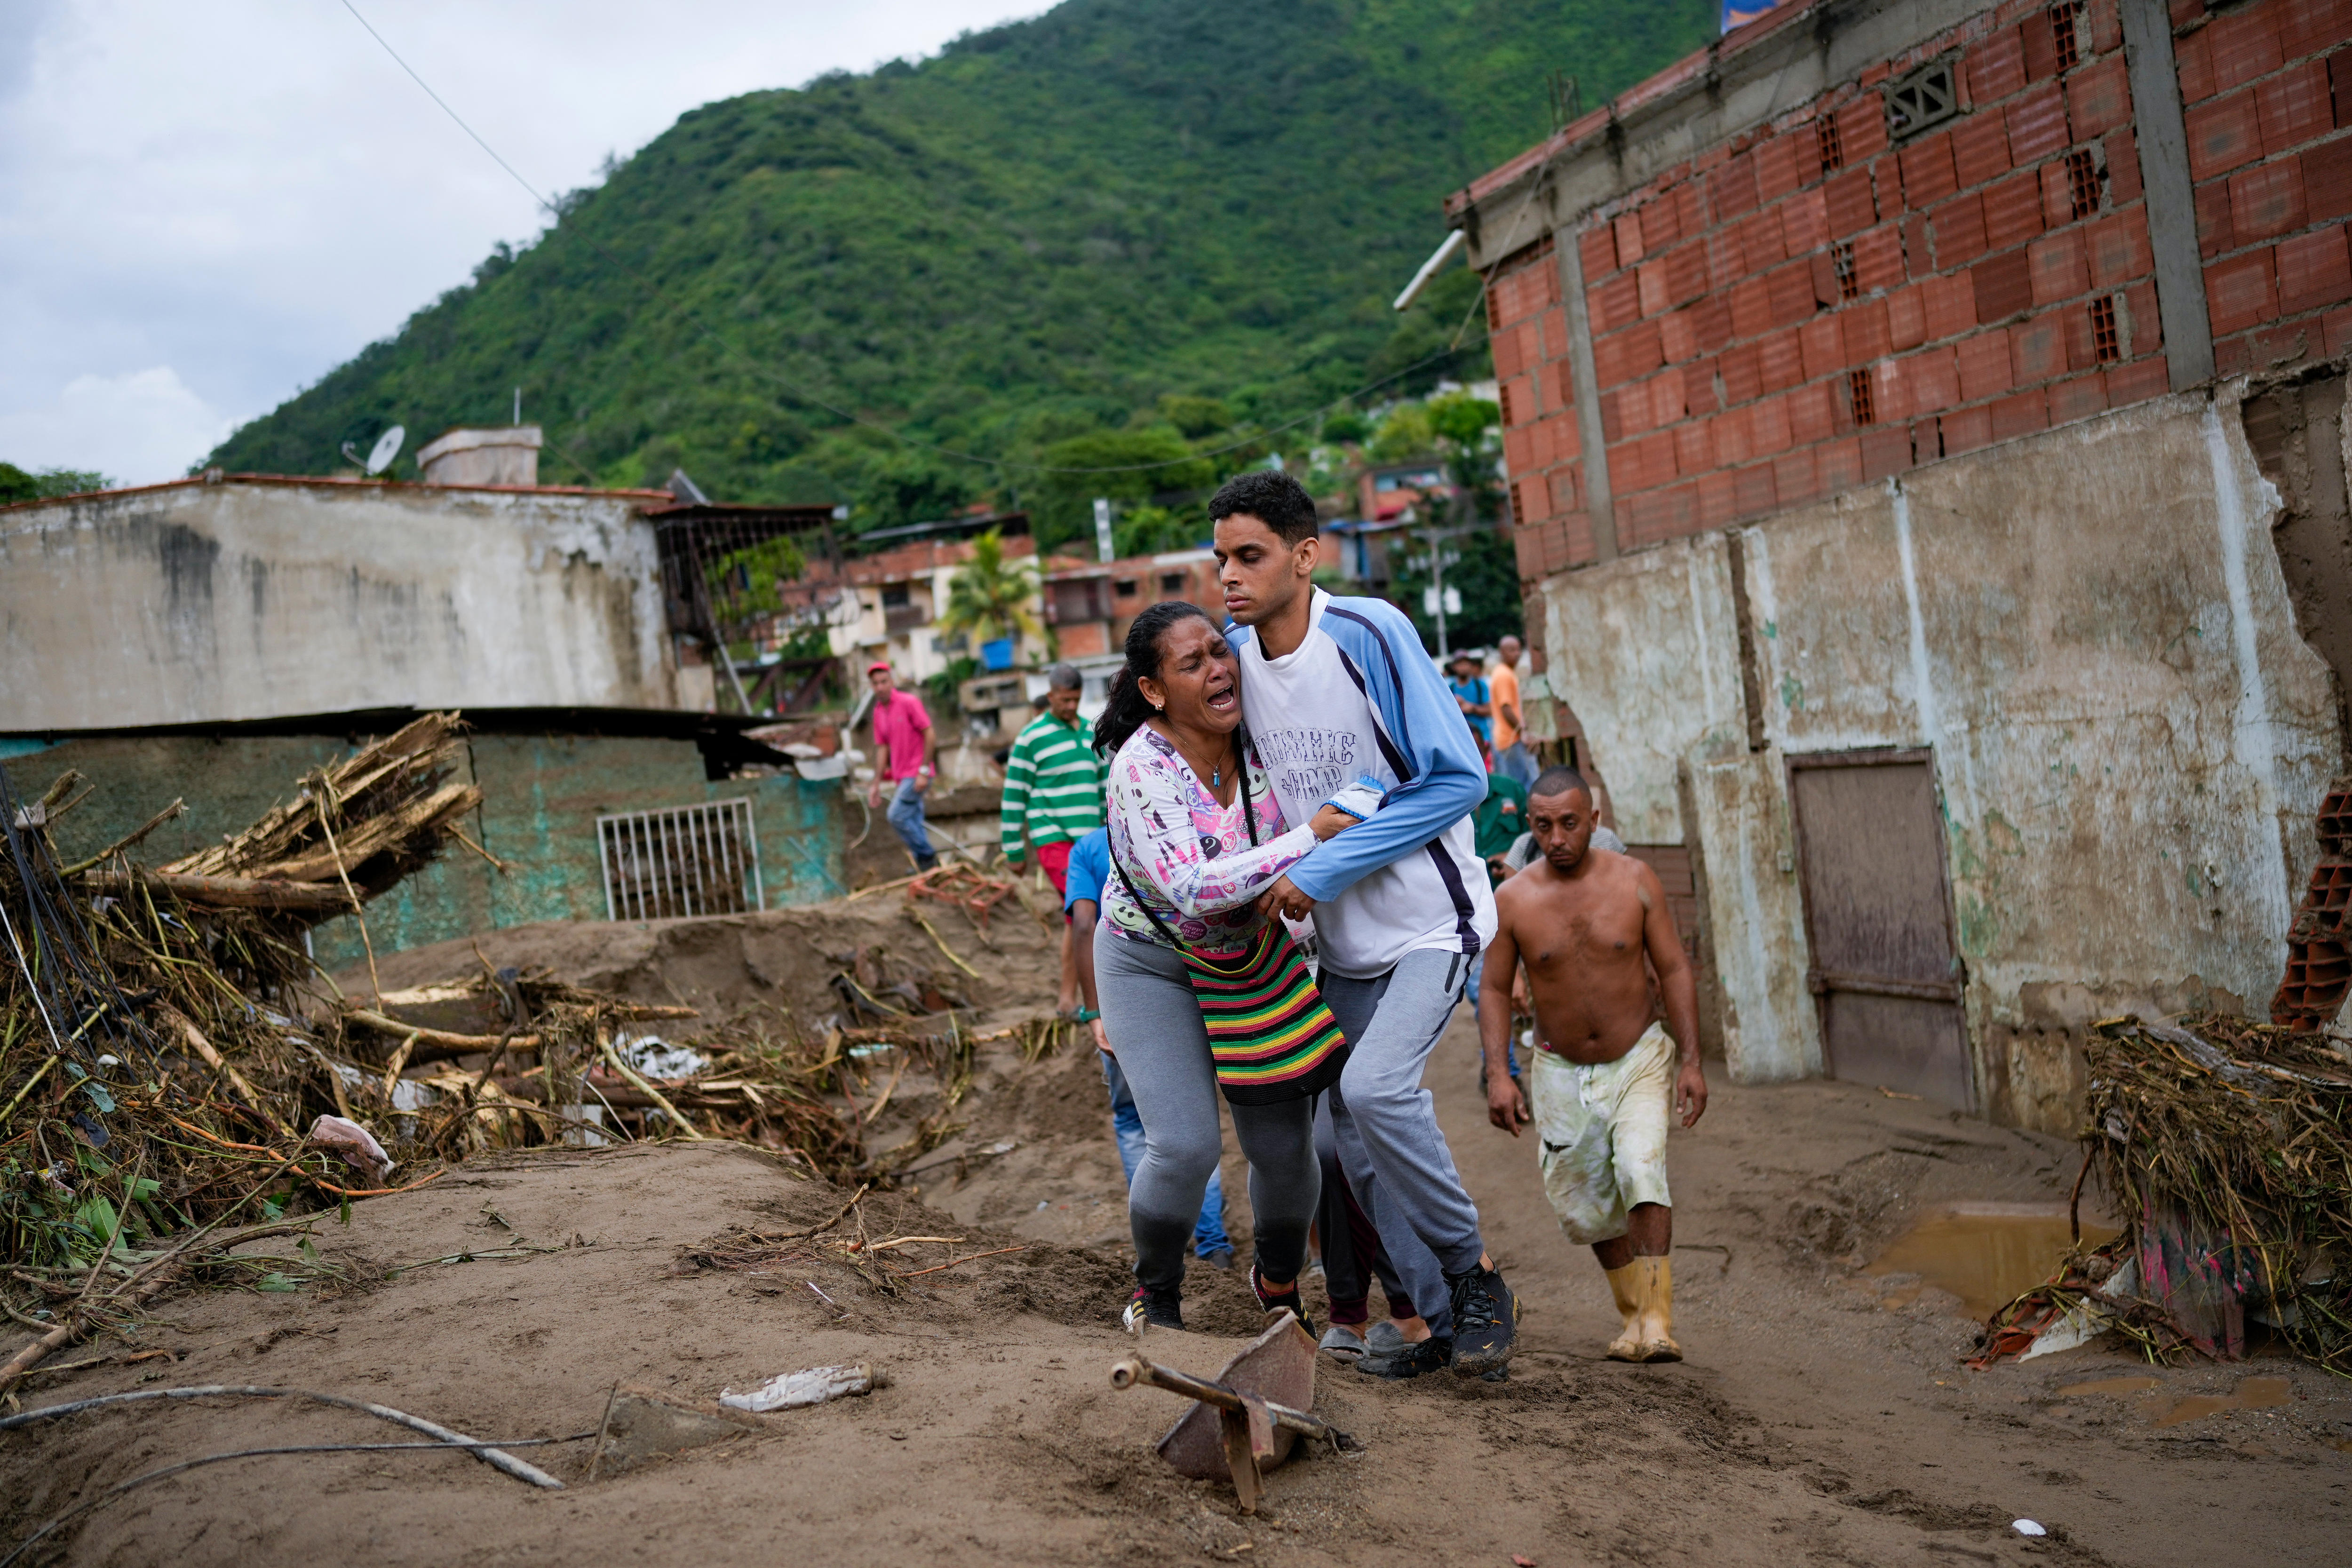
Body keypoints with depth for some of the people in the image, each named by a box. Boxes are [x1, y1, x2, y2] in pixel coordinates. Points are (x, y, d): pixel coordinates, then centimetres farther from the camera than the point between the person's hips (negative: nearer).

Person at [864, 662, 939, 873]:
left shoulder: (909, 702, -10)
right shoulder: (878, 712, 11)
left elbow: (930, 735, -12)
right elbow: (882, 748, 14)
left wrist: (924, 771, -17)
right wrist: (876, 784, 9)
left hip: (917, 774, -7)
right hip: (901, 777, 7)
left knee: (897, 816, -15)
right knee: (914, 823, 9)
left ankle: (927, 857, -3)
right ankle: (926, 864, 16)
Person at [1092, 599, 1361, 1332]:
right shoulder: (1142, 769, -28)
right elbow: (1191, 889, -38)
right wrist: (1307, 839, -38)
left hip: (1251, 956, 4)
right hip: (1152, 963, -4)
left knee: (1284, 1147, 3)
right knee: (1184, 1147, -15)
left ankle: (1278, 1280, 34)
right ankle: (1155, 1292, 16)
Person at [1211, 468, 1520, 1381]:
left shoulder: (1369, 633, -17)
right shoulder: (1235, 655, 0)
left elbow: (1459, 778, -18)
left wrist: (1321, 871, -19)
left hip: (1432, 920, -6)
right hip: (1344, 941, 6)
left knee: (1374, 1086, -24)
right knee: (1355, 1138, 4)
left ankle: (1474, 1270, -2)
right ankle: (1448, 1318, 19)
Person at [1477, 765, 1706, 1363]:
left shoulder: (1635, 881, -10)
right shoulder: (1512, 900, -10)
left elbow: (1674, 970, -4)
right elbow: (1495, 991, -3)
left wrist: (1691, 1061, -9)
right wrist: (1497, 1074, -13)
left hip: (1639, 1060, -1)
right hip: (1560, 1073, 1)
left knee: (1642, 1170, -23)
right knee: (1585, 1209, 8)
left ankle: (1658, 1320, -19)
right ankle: (1634, 1314, 29)